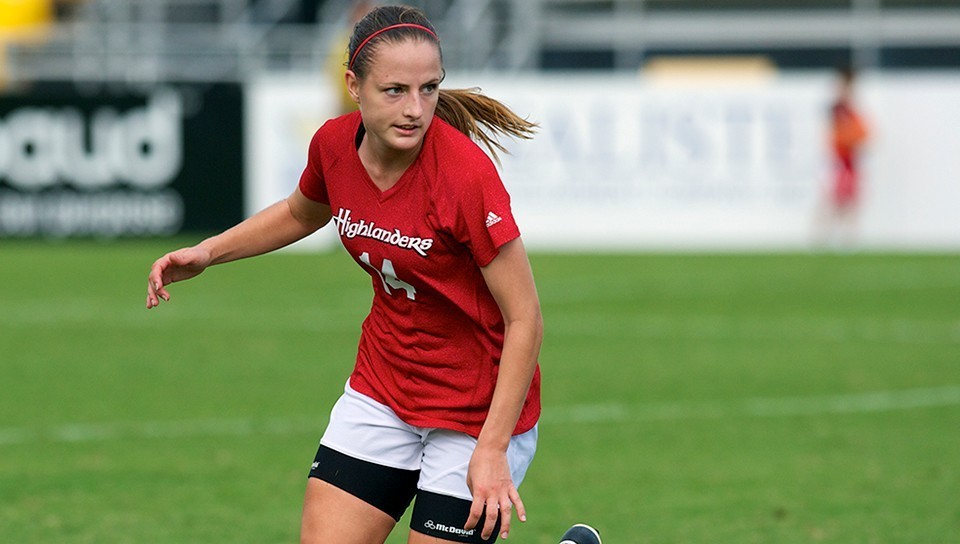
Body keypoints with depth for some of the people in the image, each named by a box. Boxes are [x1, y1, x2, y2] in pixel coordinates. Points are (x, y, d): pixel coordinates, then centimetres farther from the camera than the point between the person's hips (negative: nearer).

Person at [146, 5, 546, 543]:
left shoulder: (465, 174, -27)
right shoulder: (335, 144, -9)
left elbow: (525, 320, -21)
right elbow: (301, 214, 18)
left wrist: (492, 448, -24)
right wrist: (207, 252, 6)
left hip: (479, 409, -6)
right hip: (382, 392, 6)